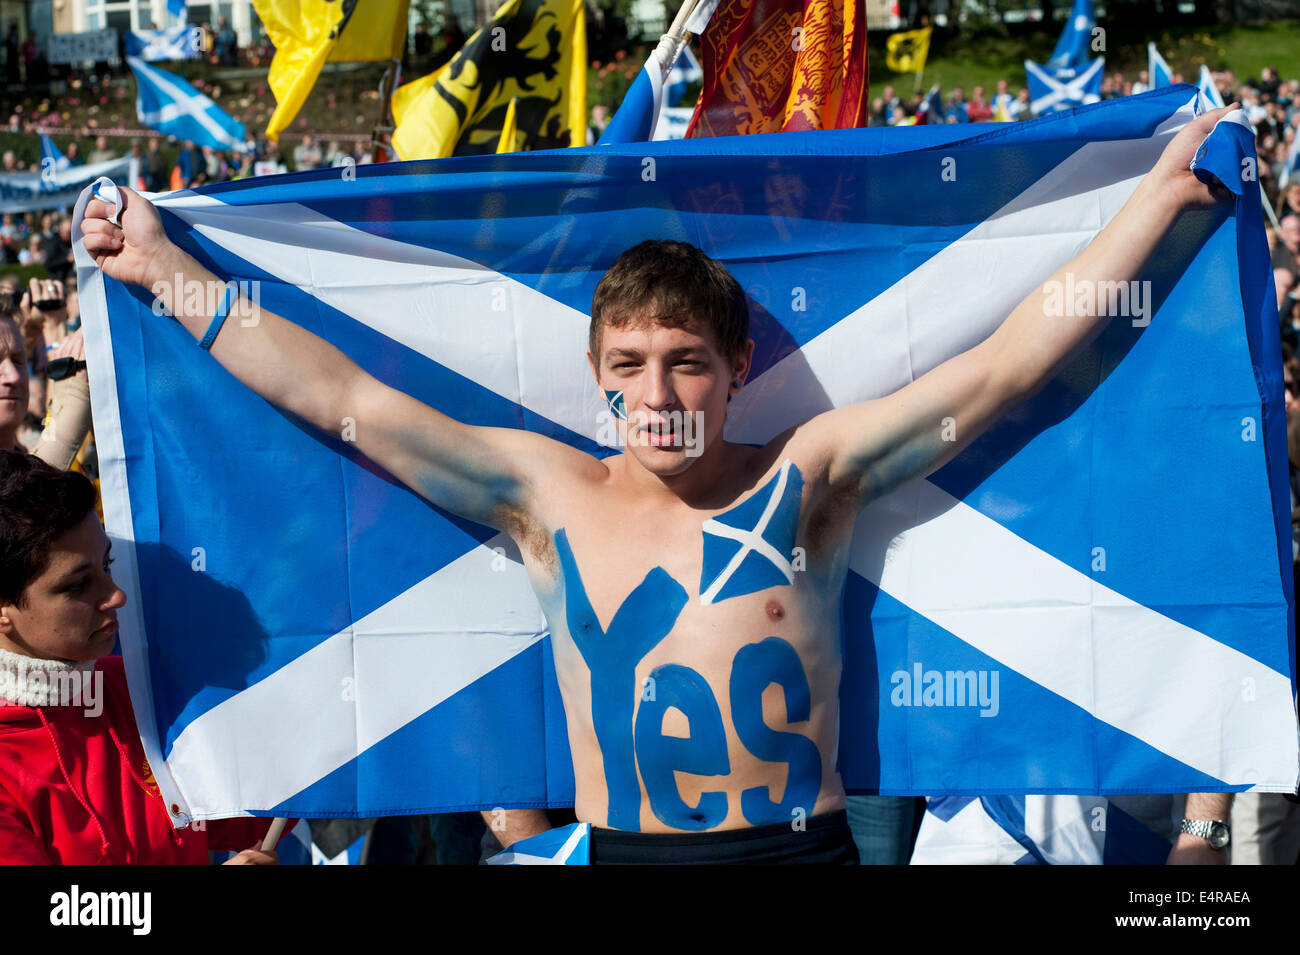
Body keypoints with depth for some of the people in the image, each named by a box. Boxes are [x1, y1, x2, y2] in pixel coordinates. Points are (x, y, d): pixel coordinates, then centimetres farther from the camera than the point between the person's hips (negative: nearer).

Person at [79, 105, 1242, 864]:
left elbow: (1006, 362, 6)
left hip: (808, 844, 0)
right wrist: (162, 268, 7)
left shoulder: (808, 475, 5)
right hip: (625, 852, 1)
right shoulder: (547, 492, 7)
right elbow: (343, 395, 7)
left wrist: (1159, 192, 6)